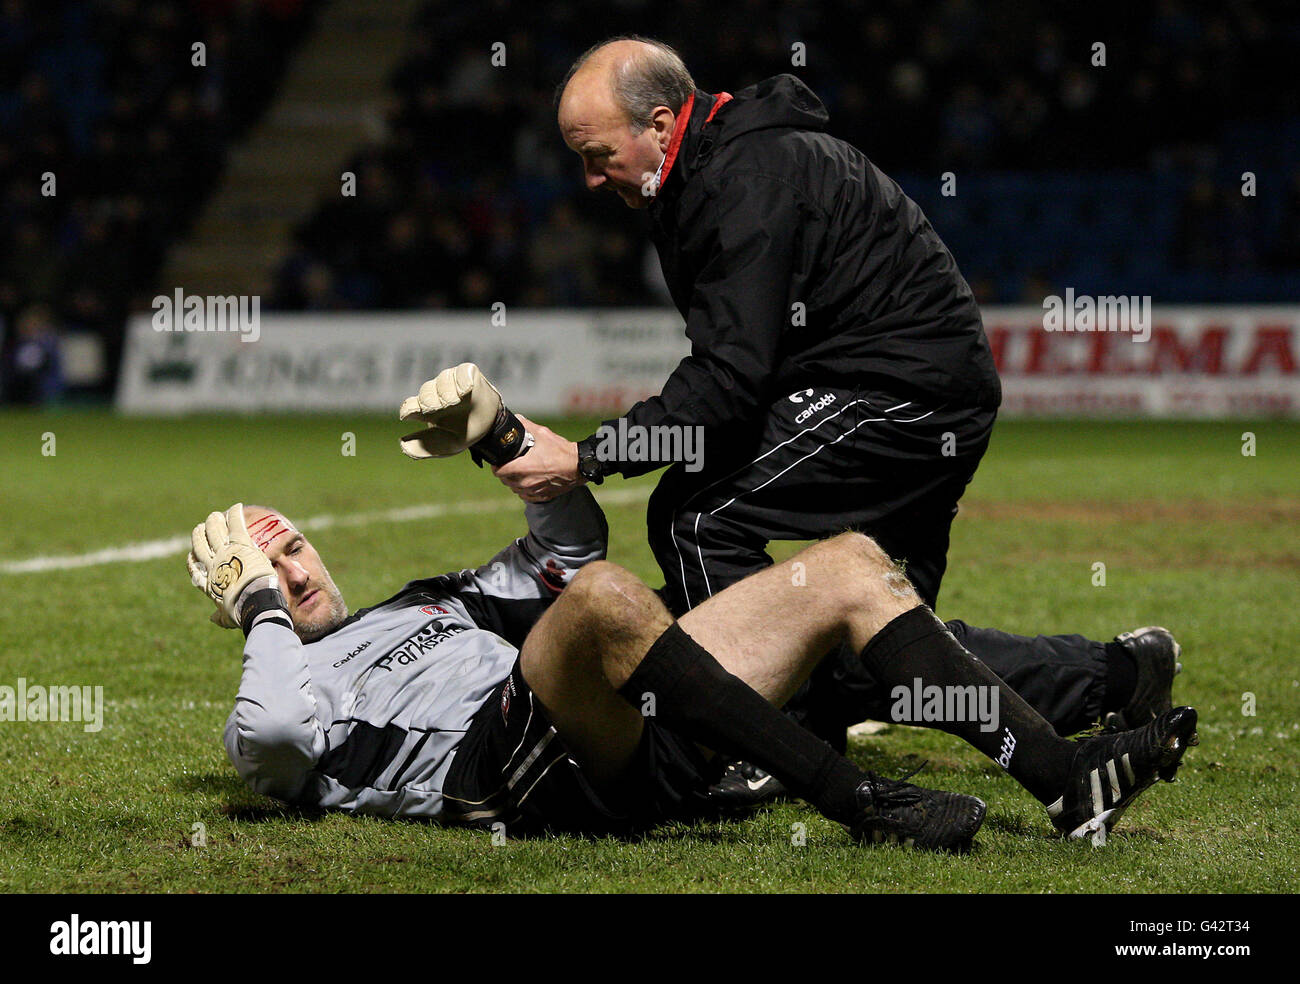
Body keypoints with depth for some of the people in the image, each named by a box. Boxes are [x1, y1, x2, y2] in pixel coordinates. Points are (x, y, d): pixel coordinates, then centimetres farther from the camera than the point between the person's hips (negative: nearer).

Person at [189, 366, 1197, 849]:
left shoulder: (423, 604, 38)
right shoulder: (272, 711, 15)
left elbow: (571, 538, 39)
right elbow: (279, 729, -12)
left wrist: (497, 436, 24)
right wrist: (262, 609, 4)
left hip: (646, 745, 9)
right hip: (524, 765, -9)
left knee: (850, 565, 1)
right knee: (606, 595, -37)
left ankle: (1061, 774, -14)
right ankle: (859, 801, -37)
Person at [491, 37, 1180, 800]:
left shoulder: (750, 181, -19)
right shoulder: (710, 172, 14)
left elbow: (730, 376, -26)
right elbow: (732, 364, 19)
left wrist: (587, 460, -25)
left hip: (906, 390, -11)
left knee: (697, 519, -16)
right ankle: (1116, 679, 18)